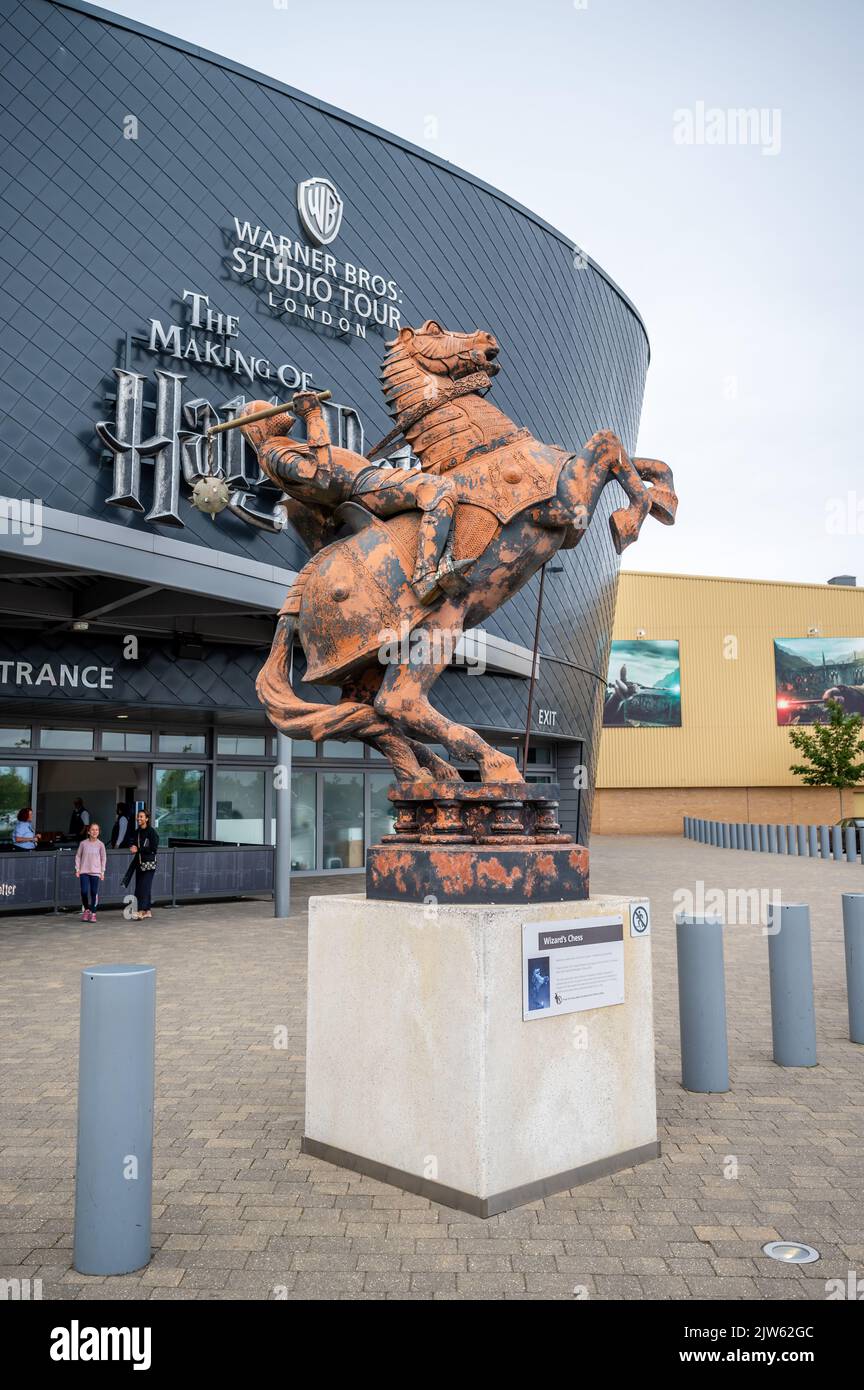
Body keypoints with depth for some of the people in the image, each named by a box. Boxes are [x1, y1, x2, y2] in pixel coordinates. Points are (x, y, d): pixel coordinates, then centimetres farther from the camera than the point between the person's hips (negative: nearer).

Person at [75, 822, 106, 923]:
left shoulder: (100, 844, 0)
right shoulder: (83, 843, 0)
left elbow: (103, 858, 6)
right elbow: (78, 856, 7)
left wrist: (102, 872, 4)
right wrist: (77, 869, 2)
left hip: (95, 872, 0)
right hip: (84, 871, 0)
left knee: (94, 892, 0)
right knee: (84, 891, -6)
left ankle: (93, 913, 10)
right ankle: (86, 909, 17)